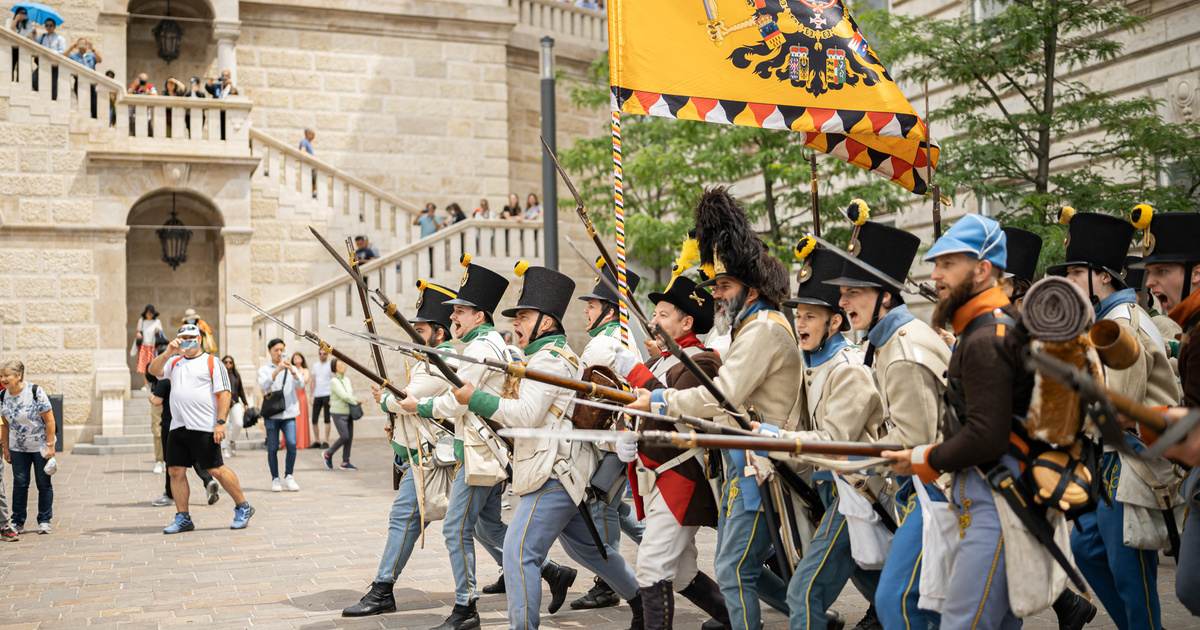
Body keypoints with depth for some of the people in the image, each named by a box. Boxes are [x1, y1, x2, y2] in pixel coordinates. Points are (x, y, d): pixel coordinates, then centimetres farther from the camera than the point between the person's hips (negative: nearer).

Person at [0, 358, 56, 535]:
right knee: (19, 483, 2)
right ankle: (18, 522, 11)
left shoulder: (36, 392, -17)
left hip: (40, 445, -3)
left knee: (44, 484, 3)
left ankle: (44, 521, 13)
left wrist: (50, 446, -17)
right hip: (18, 447, 3)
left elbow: (50, 421, -14)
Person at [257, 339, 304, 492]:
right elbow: (264, 385, -13)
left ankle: (288, 477, 4)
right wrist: (277, 370, -24)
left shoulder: (291, 369, 13)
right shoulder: (264, 369, 7)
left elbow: (300, 385, -3)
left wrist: (292, 371, -20)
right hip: (271, 414, -1)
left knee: (292, 445, -11)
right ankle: (275, 479, 11)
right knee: (273, 448, 0)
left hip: (289, 413, 1)